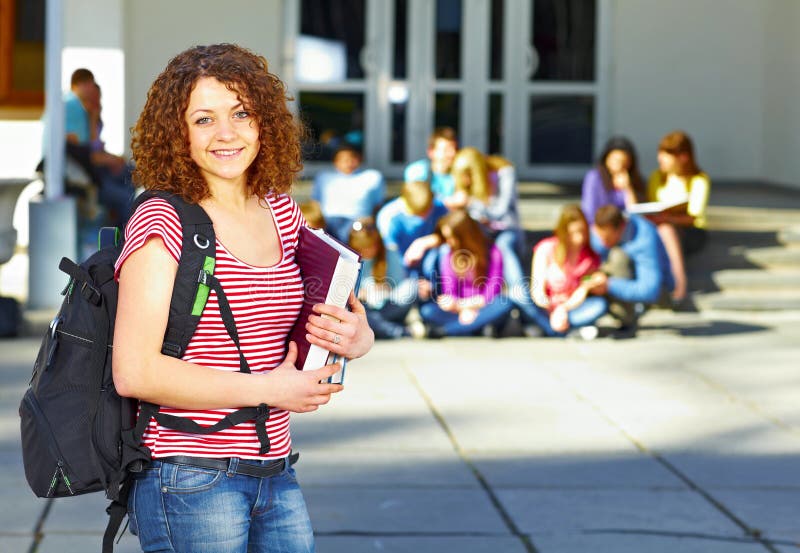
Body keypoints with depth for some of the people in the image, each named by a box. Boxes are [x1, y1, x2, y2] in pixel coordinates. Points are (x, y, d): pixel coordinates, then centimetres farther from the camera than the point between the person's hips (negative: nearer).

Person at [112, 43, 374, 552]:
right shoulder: (163, 222, -10)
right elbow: (134, 372, -17)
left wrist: (355, 339, -4)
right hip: (190, 485, -6)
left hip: (277, 479, 6)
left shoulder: (281, 212, 10)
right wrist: (269, 388, -14)